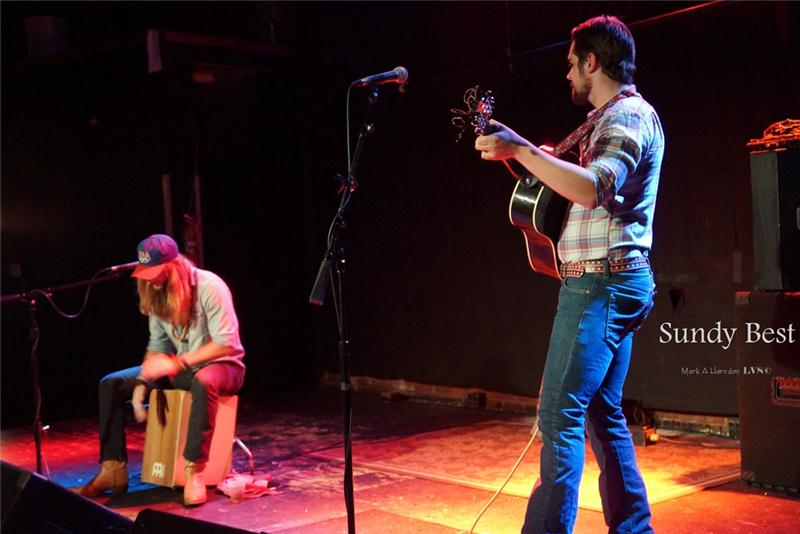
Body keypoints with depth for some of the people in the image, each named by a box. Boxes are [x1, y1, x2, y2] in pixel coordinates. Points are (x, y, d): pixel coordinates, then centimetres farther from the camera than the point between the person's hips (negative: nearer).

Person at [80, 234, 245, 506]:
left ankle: (194, 471, -36)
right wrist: (141, 383, -9)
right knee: (111, 384, -3)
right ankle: (113, 469, -4)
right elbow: (157, 344, 5)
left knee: (204, 381, -44)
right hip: (182, 367, 7)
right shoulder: (157, 294, 0)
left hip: (220, 365, -7)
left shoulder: (208, 287, -21)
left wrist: (179, 363, -26)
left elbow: (227, 343, -24)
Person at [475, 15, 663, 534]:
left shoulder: (629, 115, -12)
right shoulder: (618, 117, 20)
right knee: (602, 413, 14)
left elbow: (594, 188, -29)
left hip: (601, 282, -11)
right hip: (612, 282, 11)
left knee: (561, 413, -12)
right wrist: (542, 160, 22)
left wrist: (520, 149, -32)